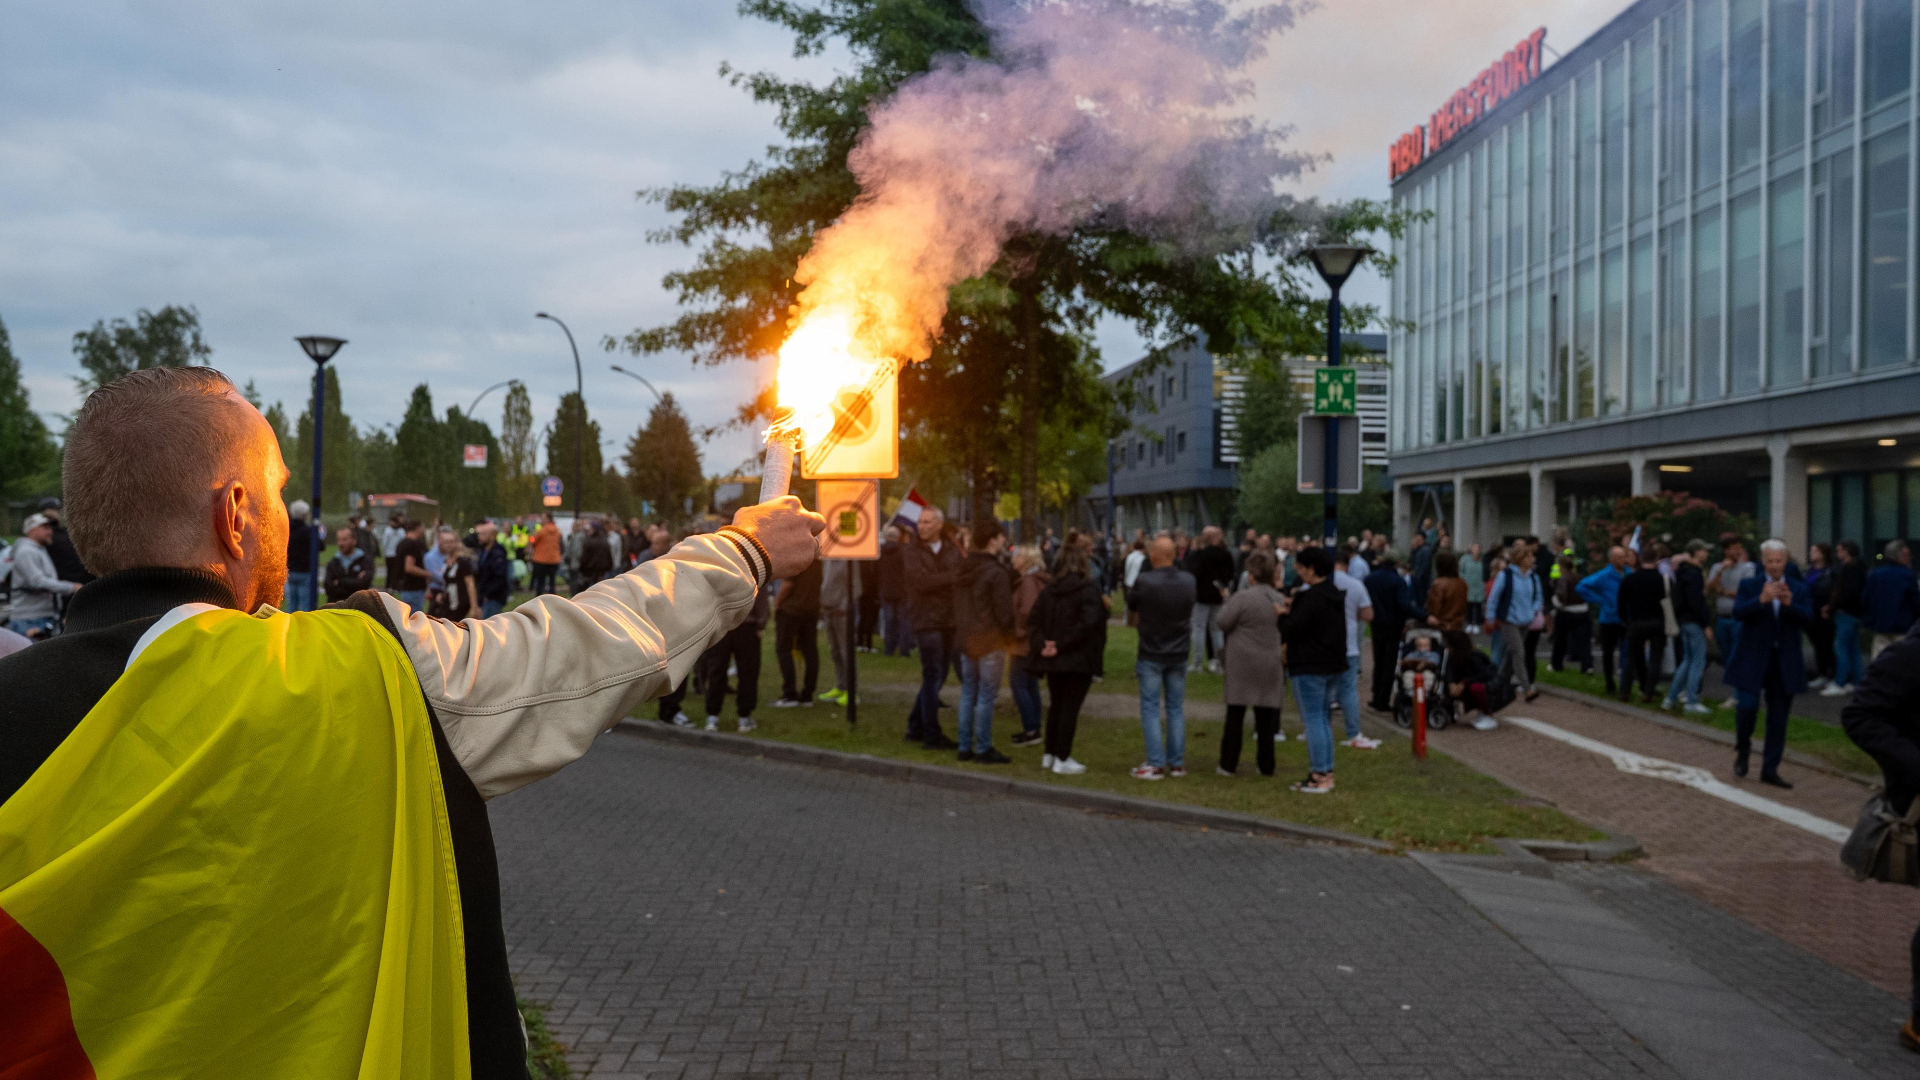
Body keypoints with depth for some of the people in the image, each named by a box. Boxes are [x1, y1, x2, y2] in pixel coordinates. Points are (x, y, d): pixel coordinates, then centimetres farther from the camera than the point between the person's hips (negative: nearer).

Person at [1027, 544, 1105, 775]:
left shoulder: (1048, 590, 7)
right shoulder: (1089, 590, -10)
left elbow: (1033, 620, 1)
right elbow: (1088, 623, -22)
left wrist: (1041, 644, -8)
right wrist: (1062, 645, -19)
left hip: (1053, 660, 6)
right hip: (1079, 660, -5)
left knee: (1055, 705, 18)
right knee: (1071, 707, 0)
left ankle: (1050, 754, 25)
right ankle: (1062, 759, 1)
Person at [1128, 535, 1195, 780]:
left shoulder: (1144, 581, -18)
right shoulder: (1188, 580, -3)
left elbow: (1131, 604, 0)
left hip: (1151, 655, -4)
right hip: (1179, 654, 4)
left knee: (1150, 709, 2)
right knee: (1176, 709, 12)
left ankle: (1155, 764, 0)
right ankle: (1177, 763, 16)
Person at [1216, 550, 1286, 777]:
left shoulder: (1242, 597, -14)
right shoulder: (1281, 599, 4)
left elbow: (1223, 624, -11)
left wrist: (1225, 605, 6)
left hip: (1242, 664, -4)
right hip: (1271, 664, 4)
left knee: (1235, 716, 4)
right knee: (1265, 717, 10)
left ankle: (1228, 764, 7)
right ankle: (1266, 765, 13)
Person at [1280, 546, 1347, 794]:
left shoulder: (1311, 596, -18)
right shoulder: (1335, 595, 13)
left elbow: (1293, 629, -19)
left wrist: (1283, 615, 0)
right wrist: (1293, 609, 12)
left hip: (1310, 667, -9)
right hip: (1333, 664, 9)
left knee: (1313, 720, -4)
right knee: (1324, 719, 15)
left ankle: (1319, 775, -3)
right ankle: (1326, 773, 18)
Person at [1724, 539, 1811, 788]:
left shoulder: (1798, 589, 7)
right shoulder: (1750, 585, 1)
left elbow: (1808, 618, -7)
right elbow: (1738, 612, -15)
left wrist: (1790, 604, -26)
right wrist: (1762, 600, -32)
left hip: (1785, 662, 3)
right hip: (1752, 659, -2)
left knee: (1778, 718, 5)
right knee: (1747, 705, -13)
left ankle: (1770, 769, 14)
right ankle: (1742, 750, 16)